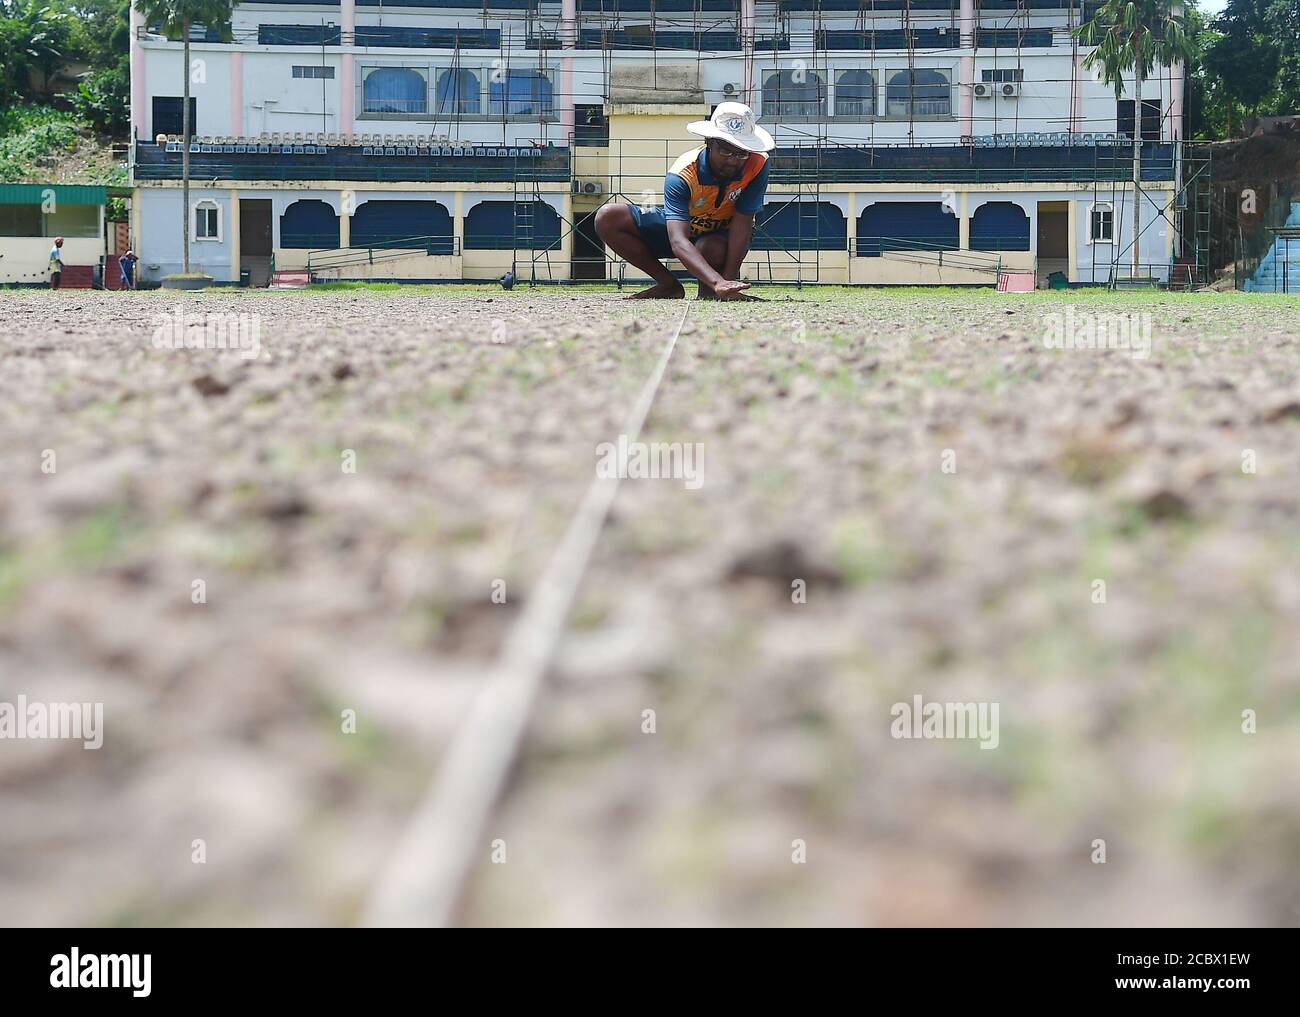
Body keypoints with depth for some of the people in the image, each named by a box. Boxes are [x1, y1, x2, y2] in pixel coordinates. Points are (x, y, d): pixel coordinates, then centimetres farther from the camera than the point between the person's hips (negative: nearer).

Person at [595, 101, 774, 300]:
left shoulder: (757, 166, -28)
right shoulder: (681, 177, -33)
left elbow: (742, 223, -28)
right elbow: (678, 242, -44)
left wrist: (728, 281, -40)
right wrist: (718, 282, -61)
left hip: (725, 234, -1)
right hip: (683, 227, 1)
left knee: (712, 249, -41)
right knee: (607, 219, -19)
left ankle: (707, 291, -3)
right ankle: (669, 285, -8)